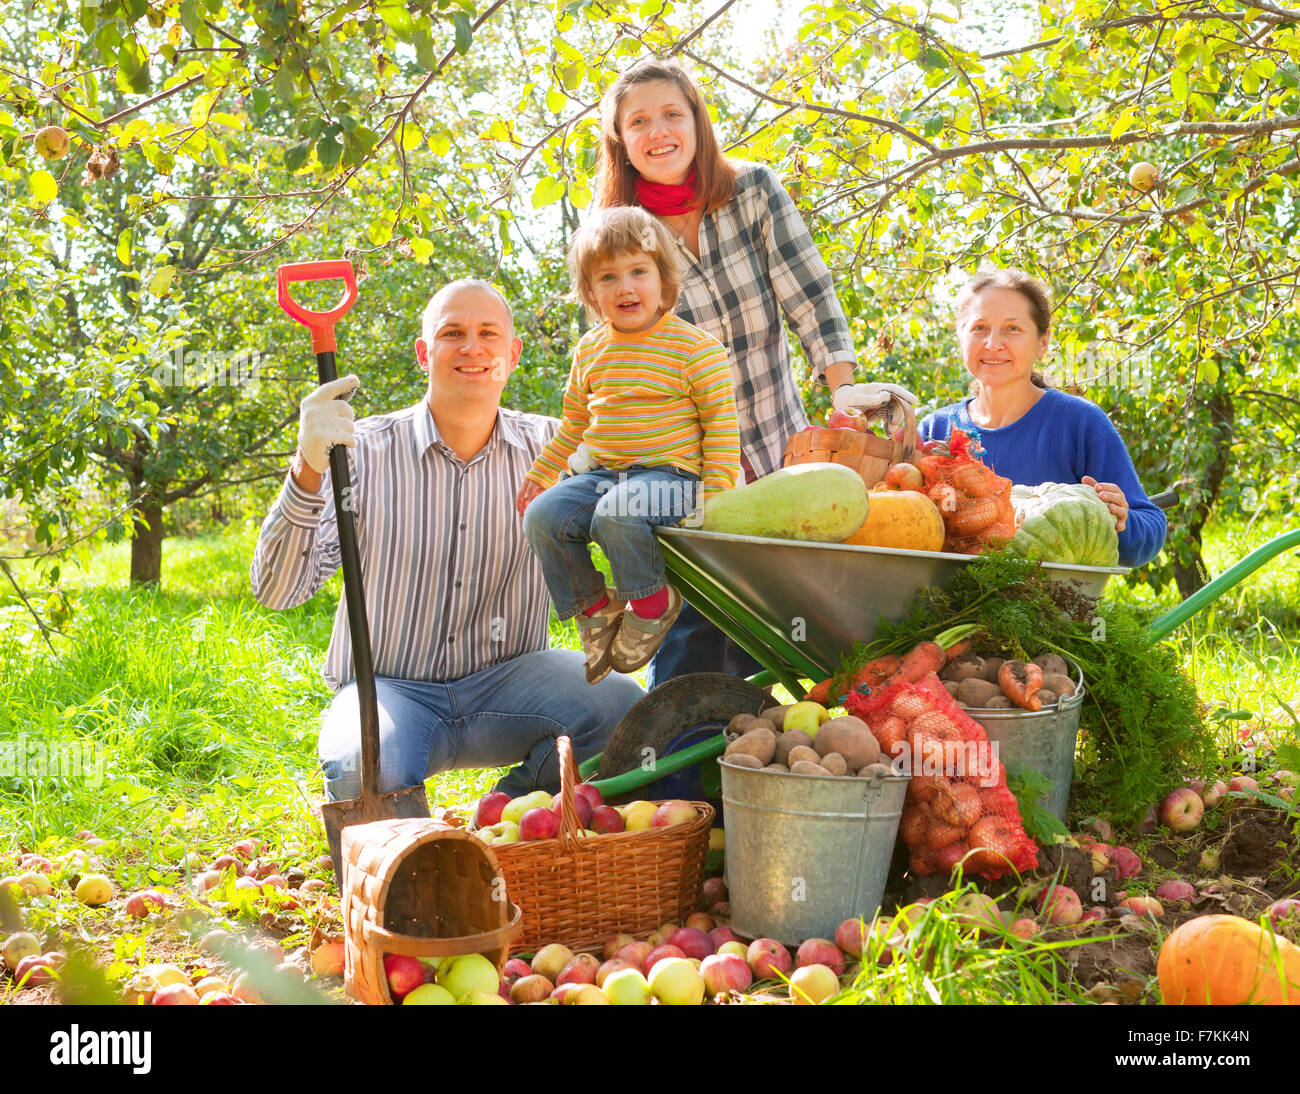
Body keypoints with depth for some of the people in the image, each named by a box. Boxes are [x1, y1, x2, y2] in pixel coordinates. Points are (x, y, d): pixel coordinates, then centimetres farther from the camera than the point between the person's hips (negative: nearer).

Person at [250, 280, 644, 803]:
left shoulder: (548, 446, 2)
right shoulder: (364, 451, -6)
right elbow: (276, 590, -13)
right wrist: (308, 469, -28)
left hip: (504, 680, 2)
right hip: (388, 686, -2)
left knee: (619, 704, -27)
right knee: (362, 773, -36)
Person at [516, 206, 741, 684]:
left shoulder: (695, 347, -4)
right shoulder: (590, 350, 12)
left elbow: (721, 422, -4)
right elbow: (574, 424, 26)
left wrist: (715, 492, -13)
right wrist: (538, 475, 26)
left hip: (668, 474, -6)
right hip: (600, 473, 6)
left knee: (616, 513, -36)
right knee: (542, 516, -18)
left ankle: (652, 600, -8)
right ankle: (595, 606, 2)